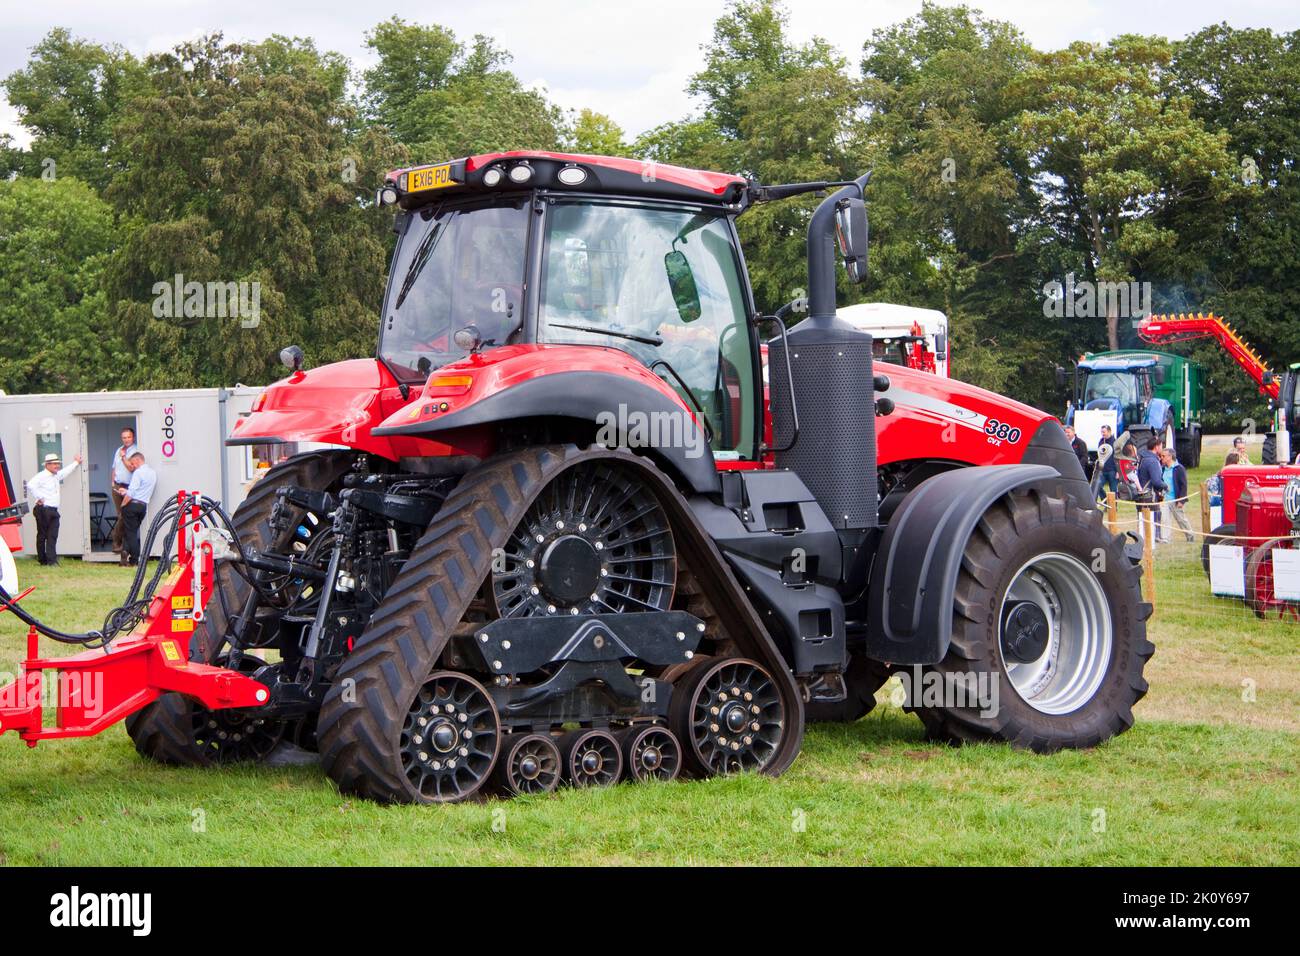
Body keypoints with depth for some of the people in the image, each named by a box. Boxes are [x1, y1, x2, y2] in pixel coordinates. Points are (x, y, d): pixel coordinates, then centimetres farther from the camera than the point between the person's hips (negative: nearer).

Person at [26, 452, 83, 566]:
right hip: (43, 510, -8)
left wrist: (76, 463, 48)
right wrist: (38, 498, -20)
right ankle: (43, 560, 5)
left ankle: (52, 560, -6)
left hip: (53, 510, 8)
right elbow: (31, 485, -25)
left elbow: (65, 472, 39)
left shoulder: (56, 475, 18)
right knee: (42, 535, 1)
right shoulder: (42, 476, -10)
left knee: (53, 536, -1)